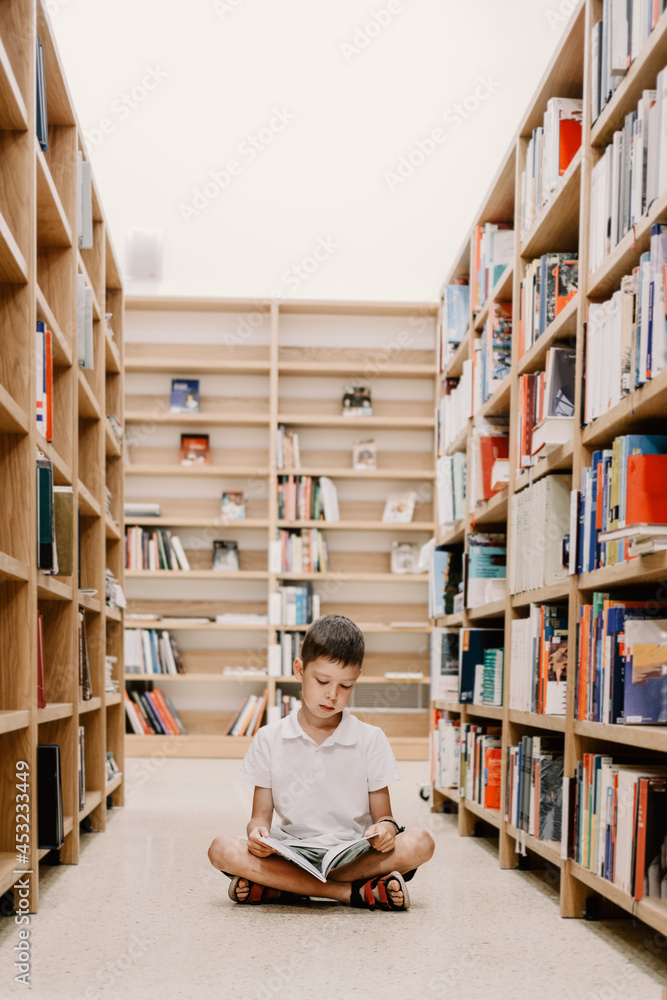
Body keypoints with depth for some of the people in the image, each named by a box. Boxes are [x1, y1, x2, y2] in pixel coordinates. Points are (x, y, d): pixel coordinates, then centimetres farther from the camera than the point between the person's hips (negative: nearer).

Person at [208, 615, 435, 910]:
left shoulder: (370, 739, 6)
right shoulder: (270, 739, 7)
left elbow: (383, 814, 6)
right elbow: (261, 814, 7)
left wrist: (386, 827, -19)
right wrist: (257, 831, -18)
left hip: (353, 856, 0)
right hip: (288, 856, 0)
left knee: (419, 844, -28)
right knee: (223, 849, -28)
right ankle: (354, 891, -27)